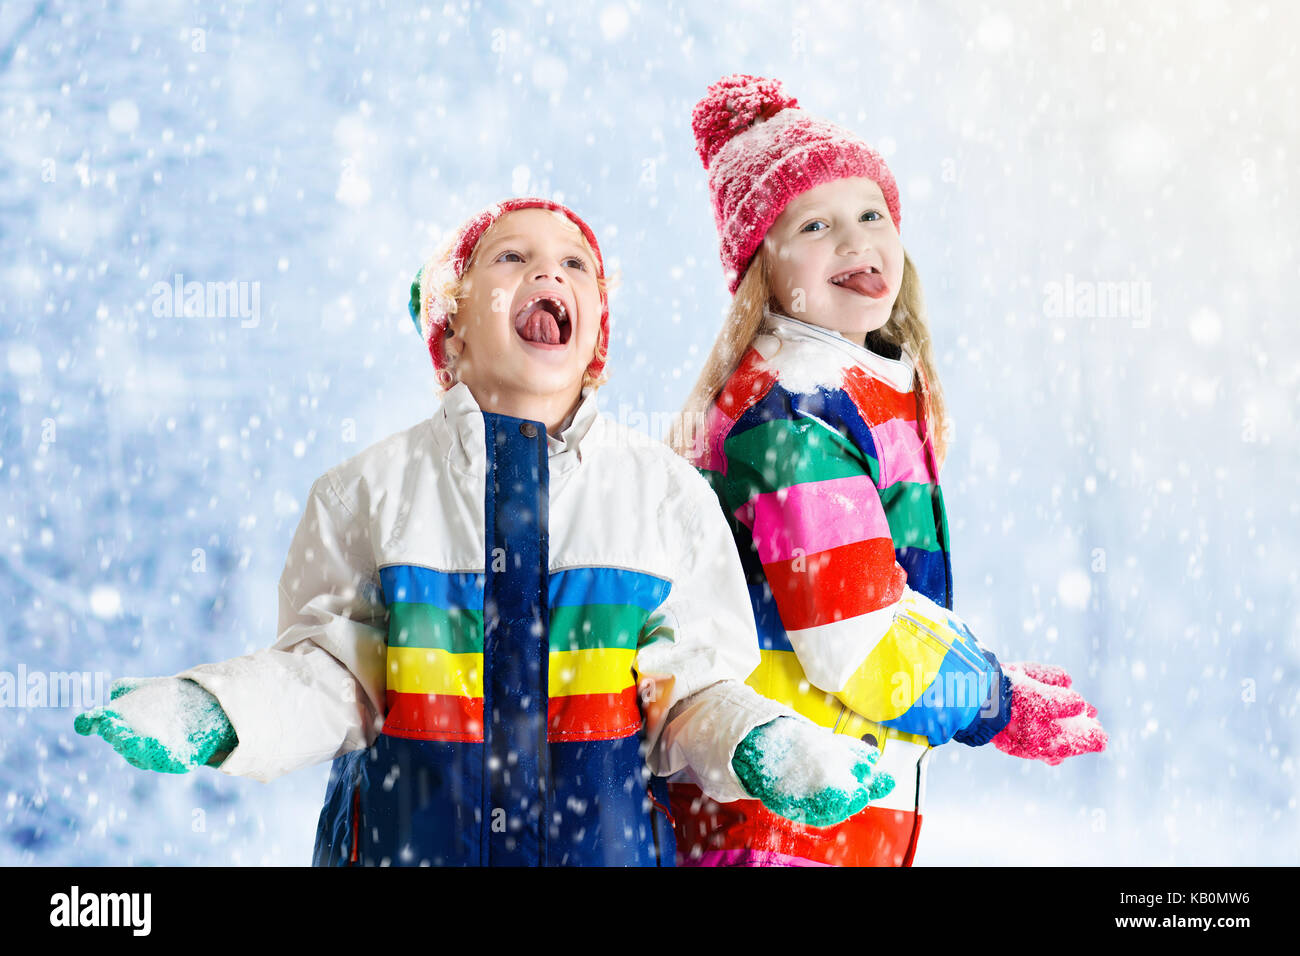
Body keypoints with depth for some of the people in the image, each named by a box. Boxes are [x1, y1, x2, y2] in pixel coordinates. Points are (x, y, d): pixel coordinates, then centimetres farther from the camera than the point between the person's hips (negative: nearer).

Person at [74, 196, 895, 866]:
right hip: (401, 840, 0)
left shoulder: (669, 491, 2)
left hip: (607, 841, 1)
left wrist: (764, 745, -18)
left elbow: (697, 694, 1)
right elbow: (328, 676, 1)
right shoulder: (369, 489, 1)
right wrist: (211, 714, -15)